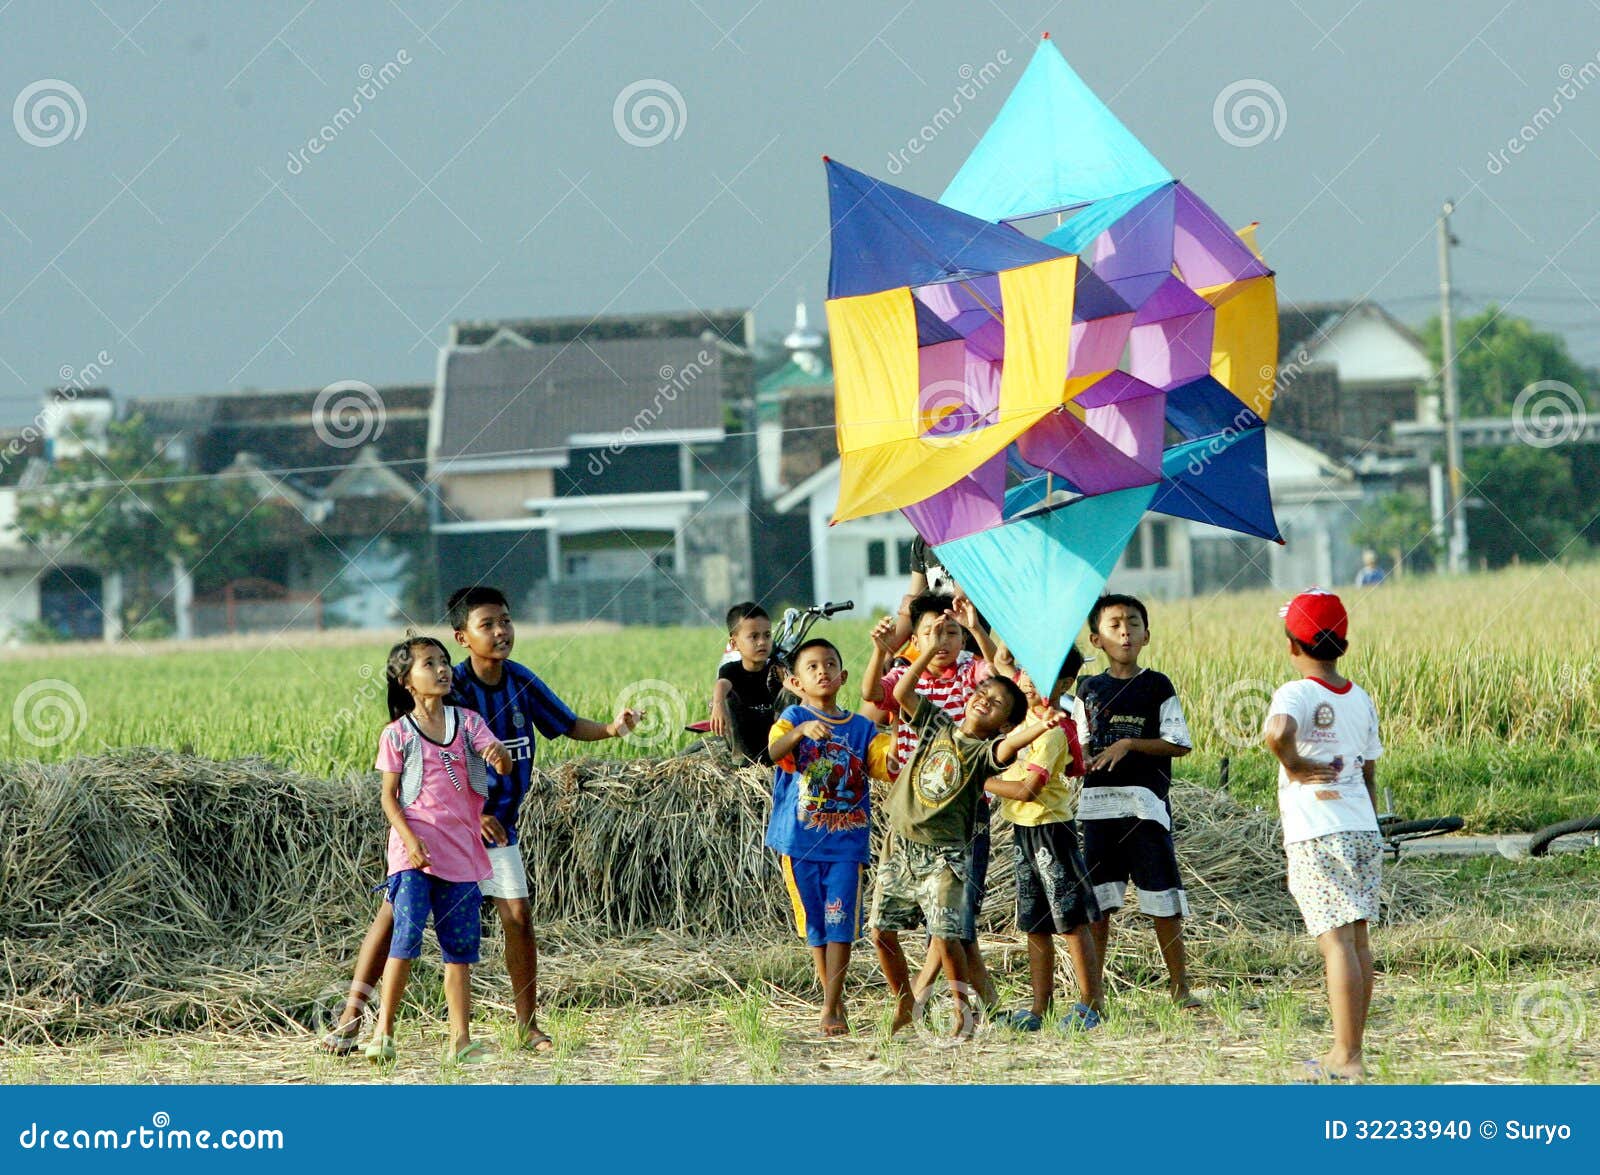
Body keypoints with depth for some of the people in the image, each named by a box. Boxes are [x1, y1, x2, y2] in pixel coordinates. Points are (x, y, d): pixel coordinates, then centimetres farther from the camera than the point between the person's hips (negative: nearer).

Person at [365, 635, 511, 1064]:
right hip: (415, 852, -4)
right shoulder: (397, 734, 1)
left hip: (461, 851, 4)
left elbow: (504, 767, -3)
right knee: (407, 935, -15)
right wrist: (409, 839, -15)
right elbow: (389, 796, -1)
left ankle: (461, 1038, 10)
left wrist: (499, 754, -27)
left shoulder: (467, 722, 8)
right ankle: (383, 1032, -10)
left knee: (460, 946, 5)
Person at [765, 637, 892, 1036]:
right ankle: (835, 1000, 21)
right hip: (800, 842, -1)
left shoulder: (861, 729, 9)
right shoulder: (794, 719, 0)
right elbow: (775, 752, -20)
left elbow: (888, 764, 1)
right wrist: (803, 730, -37)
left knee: (840, 925, -7)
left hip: (846, 843, 1)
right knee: (815, 927, 7)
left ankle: (831, 1009, -5)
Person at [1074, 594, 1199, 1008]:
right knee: (1096, 900, 4)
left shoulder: (1157, 686, 1)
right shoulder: (1090, 689, 11)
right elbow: (1082, 747, 13)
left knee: (1162, 899, -2)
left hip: (1145, 802, -3)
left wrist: (1128, 744, -13)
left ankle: (1179, 986, 7)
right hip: (1099, 801, 3)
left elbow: (1178, 744, -4)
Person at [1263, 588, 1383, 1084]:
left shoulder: (1297, 694, -9)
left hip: (1316, 838, -6)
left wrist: (1294, 767, -14)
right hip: (1363, 832, 6)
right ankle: (1348, 1051, 18)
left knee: (1336, 941, -9)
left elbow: (1278, 731, -32)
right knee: (1358, 939, 11)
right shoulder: (1361, 700, 11)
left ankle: (1347, 1059, -10)